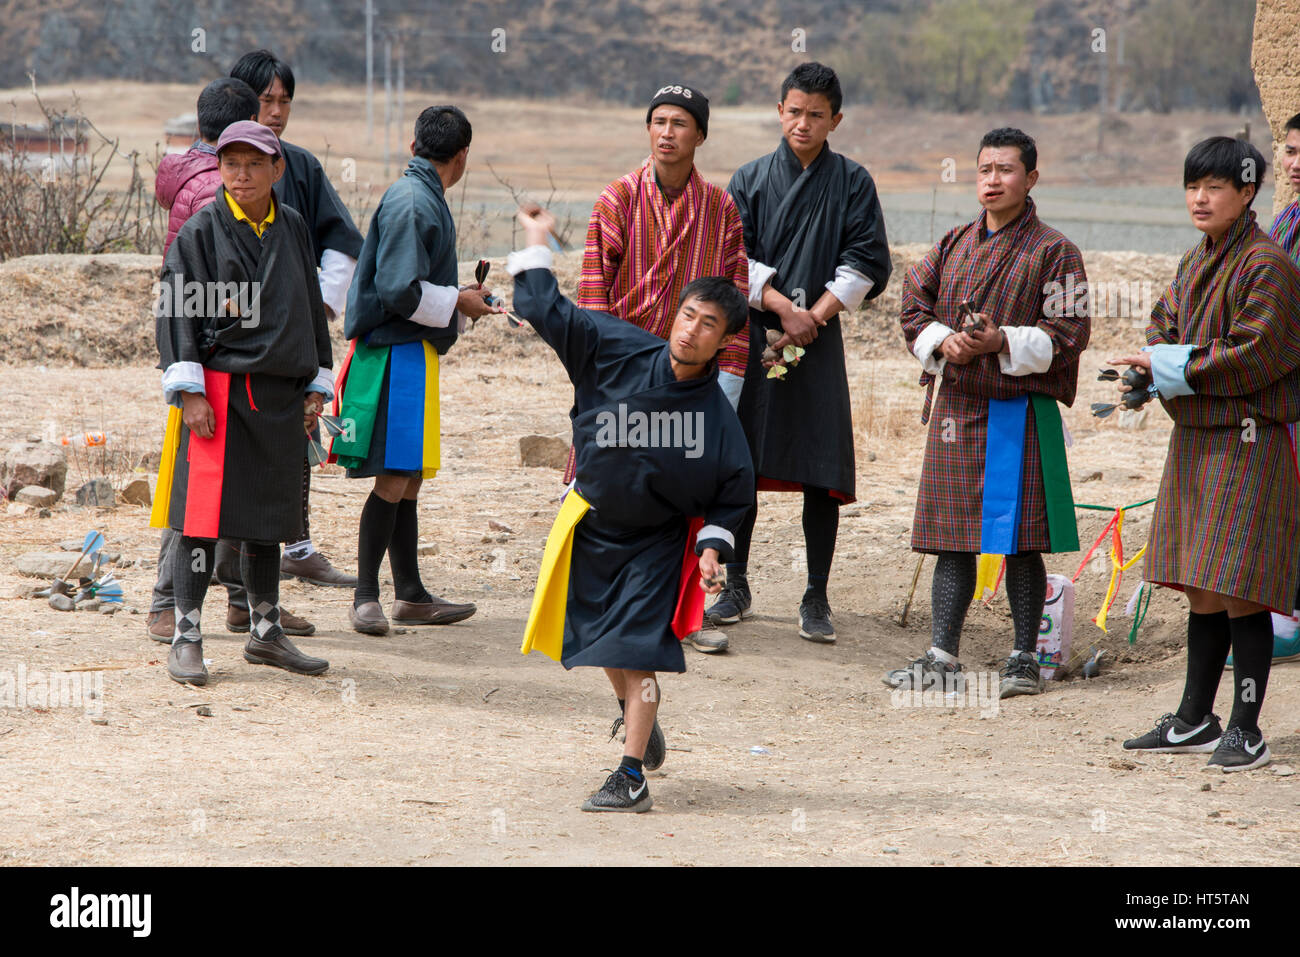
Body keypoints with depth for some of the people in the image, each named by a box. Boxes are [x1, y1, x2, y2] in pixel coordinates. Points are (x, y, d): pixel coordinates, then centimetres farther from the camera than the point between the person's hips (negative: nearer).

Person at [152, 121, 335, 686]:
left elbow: (310, 310, 18)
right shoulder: (200, 231, -4)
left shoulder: (293, 230, 11)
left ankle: (265, 632, 21)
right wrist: (189, 392, -12)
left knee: (267, 514, 11)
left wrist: (315, 386, 14)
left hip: (278, 395, 5)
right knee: (204, 514, -7)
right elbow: (177, 315, -6)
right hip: (218, 389, -5)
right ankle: (187, 638, -2)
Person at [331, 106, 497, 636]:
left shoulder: (420, 196, 16)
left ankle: (411, 593, 18)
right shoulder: (413, 202, -15)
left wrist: (462, 304, 17)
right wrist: (458, 304, -9)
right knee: (394, 477, -9)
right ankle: (366, 596, -4)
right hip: (398, 354, -10)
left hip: (411, 354, 10)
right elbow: (399, 290, -21)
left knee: (409, 478, 13)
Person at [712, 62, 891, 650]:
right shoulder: (750, 180, 6)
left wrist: (814, 316, -10)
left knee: (821, 473, -3)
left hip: (820, 339, -1)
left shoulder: (852, 184, 5)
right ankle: (736, 587, 13)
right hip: (752, 335, 1)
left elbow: (865, 263, -1)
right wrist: (782, 306, -12)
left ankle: (816, 599, 3)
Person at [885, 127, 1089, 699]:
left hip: (1019, 411, -5)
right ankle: (942, 657, 11)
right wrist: (943, 342, -7)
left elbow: (1068, 332, -8)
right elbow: (914, 307, 13)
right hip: (955, 407, 5)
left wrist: (1005, 342, -20)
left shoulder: (1052, 252, -3)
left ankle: (1024, 660, 7)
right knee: (952, 536, 6)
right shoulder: (953, 245, 13)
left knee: (1019, 539, -3)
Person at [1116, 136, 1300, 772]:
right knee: (1202, 590, 13)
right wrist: (1152, 364, -6)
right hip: (1195, 441, 8)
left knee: (1239, 590, -8)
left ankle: (1247, 730, -2)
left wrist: (1174, 367, -14)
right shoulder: (1194, 264, 14)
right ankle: (1196, 719, 21)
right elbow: (1164, 332, 18)